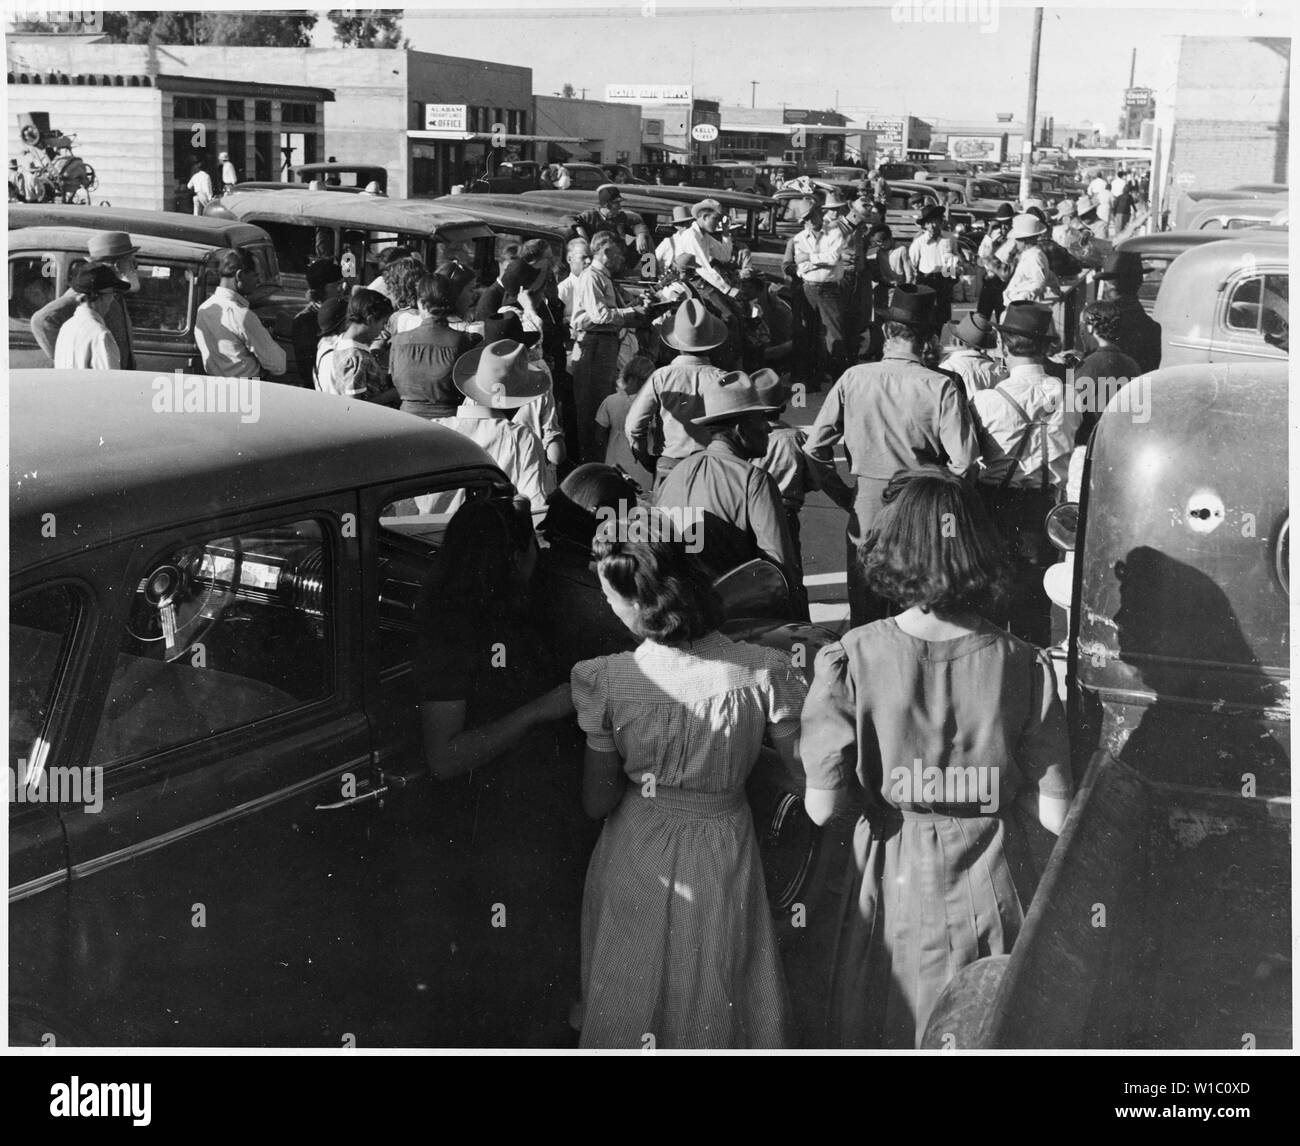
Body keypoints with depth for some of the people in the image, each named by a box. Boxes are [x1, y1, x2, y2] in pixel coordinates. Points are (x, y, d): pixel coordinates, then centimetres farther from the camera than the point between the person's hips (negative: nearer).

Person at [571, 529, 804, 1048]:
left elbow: (596, 803, -10)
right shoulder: (764, 672, -21)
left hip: (634, 865, 0)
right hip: (724, 861, 0)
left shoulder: (605, 681, -21)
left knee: (632, 1013, 22)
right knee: (722, 1014, 22)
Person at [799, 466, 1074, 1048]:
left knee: (885, 1033, 19)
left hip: (894, 889, -1)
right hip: (991, 892, 1)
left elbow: (823, 807, -13)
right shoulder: (1024, 666, -12)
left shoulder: (850, 660, -16)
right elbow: (1054, 814, -9)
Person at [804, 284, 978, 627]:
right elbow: (963, 461, -15)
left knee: (864, 610, 14)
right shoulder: (941, 387, -13)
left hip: (867, 502, 2)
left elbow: (816, 445, -3)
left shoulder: (854, 378, -7)